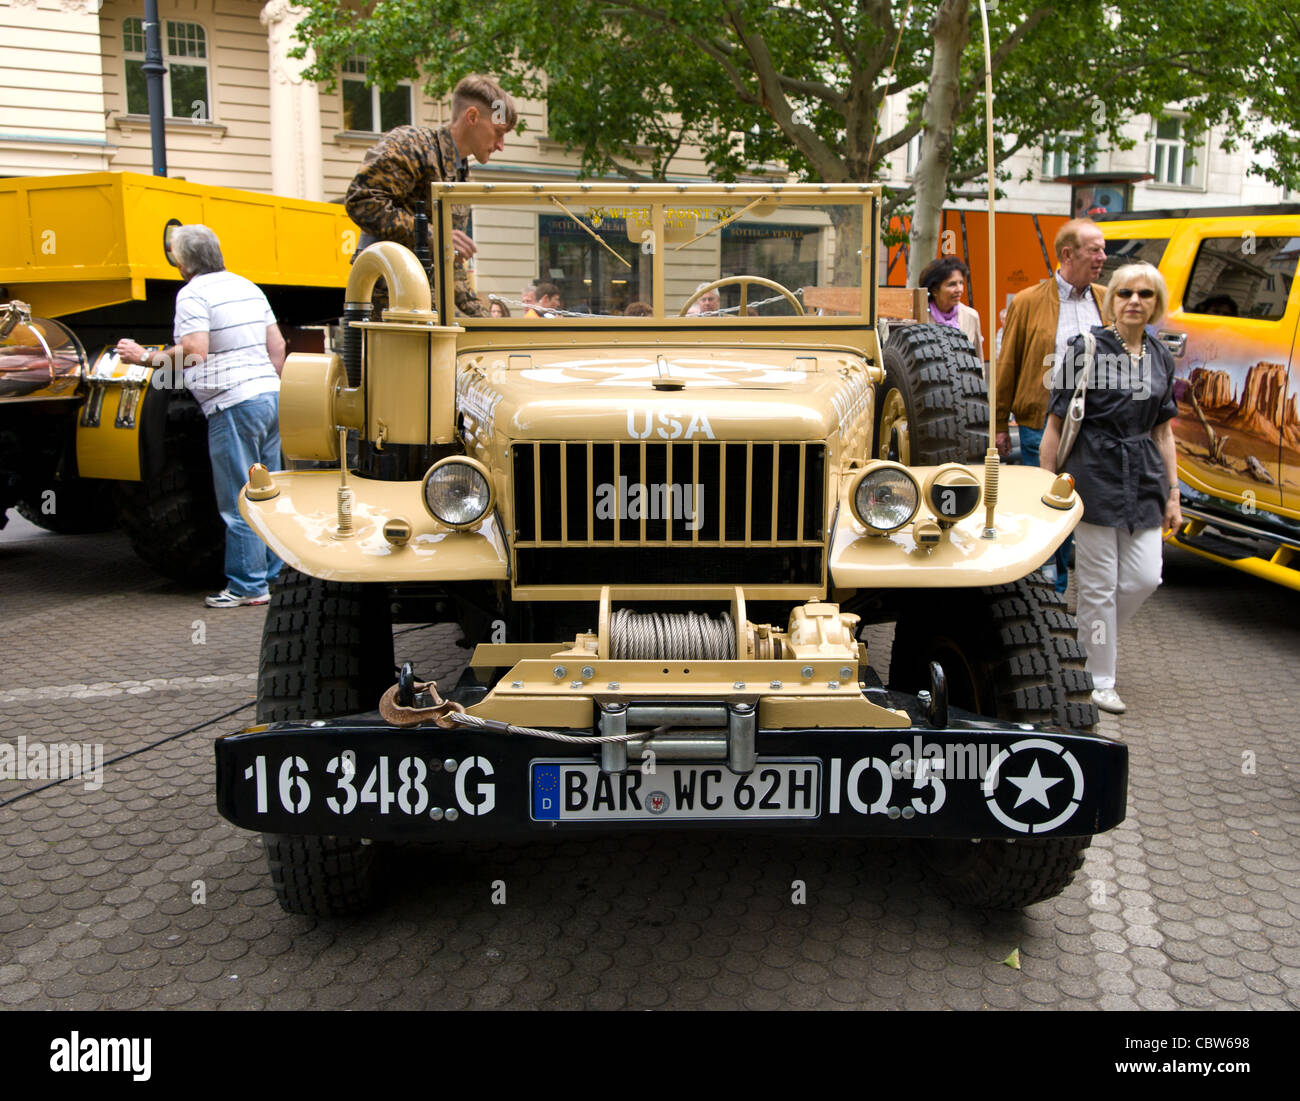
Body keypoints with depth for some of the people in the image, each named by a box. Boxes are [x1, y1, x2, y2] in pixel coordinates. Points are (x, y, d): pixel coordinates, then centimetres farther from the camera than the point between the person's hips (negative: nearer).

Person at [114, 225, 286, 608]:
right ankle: (270, 572, 20)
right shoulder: (248, 288, 17)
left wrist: (146, 357, -6)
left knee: (238, 501, -3)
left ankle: (248, 586, 1)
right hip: (269, 396, 8)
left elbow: (195, 352, -17)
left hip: (233, 404, -8)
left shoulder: (193, 294, -7)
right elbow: (277, 346, 17)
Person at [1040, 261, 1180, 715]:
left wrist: (1173, 493, 12)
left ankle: (1090, 640, 28)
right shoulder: (1086, 347, -7)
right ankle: (1100, 681, 14)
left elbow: (1162, 429, 14)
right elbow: (1056, 421, -7)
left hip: (1144, 477, 5)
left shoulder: (1161, 357, 9)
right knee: (1100, 584, 1)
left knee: (1144, 578, 2)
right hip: (1095, 475, -5)